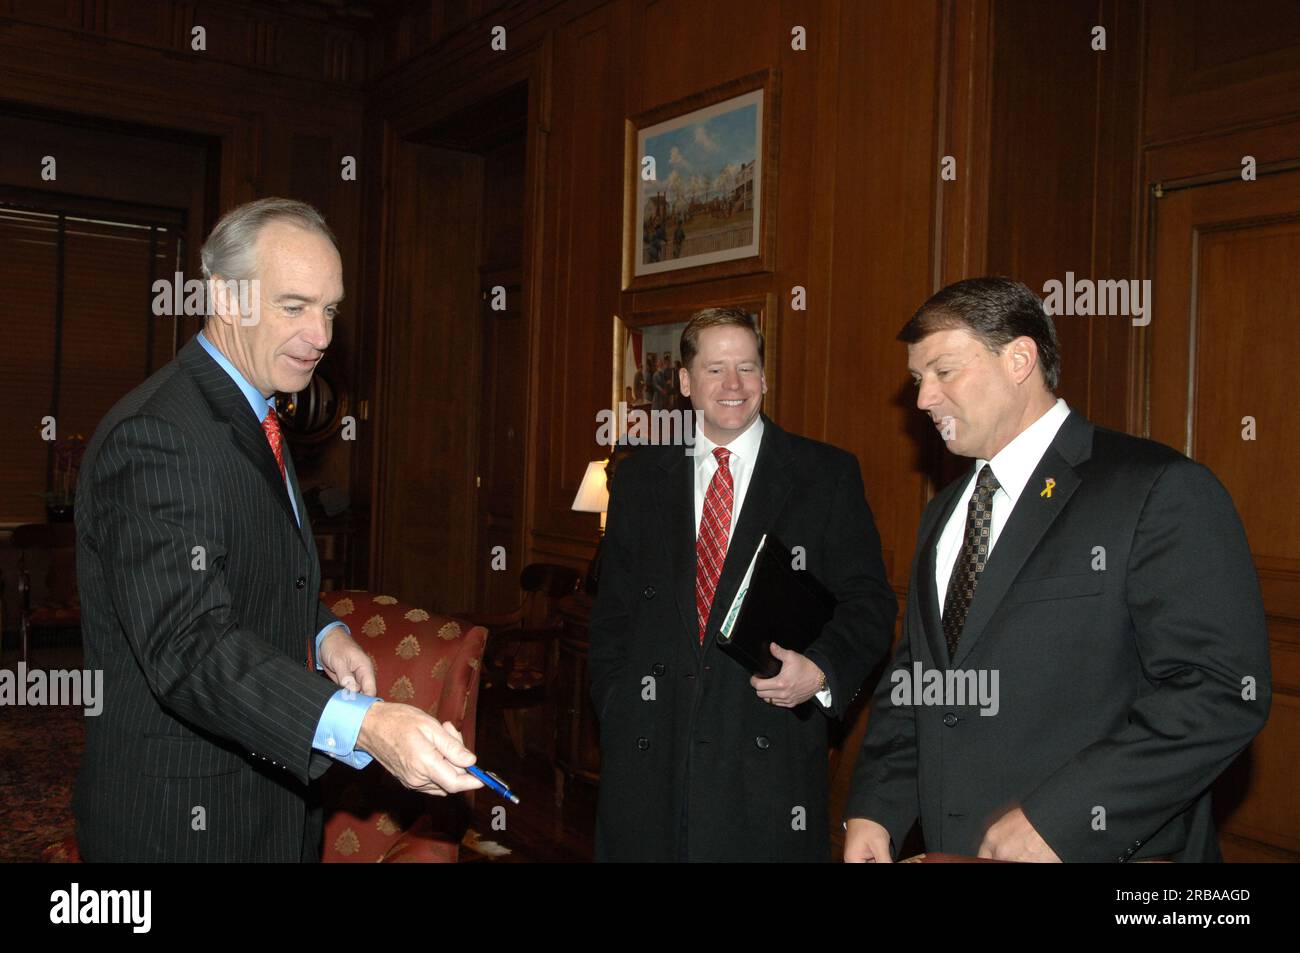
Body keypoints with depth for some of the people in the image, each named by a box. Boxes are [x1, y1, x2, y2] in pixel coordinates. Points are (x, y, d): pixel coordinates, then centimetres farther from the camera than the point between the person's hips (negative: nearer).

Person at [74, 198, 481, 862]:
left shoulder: (255, 420, 9)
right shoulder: (152, 435, -23)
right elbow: (189, 646, -32)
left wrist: (321, 631, 1)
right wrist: (362, 725, -44)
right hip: (183, 822, -9)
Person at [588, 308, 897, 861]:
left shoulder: (827, 476, 1)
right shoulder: (640, 478, 9)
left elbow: (868, 603, 0)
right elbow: (613, 613, 12)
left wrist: (821, 669, -17)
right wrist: (615, 714, 4)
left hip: (770, 750, -2)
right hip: (648, 753, 2)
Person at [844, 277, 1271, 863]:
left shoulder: (1159, 490, -12)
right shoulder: (942, 514, 12)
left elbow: (1223, 692, -19)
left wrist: (1056, 817, -23)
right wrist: (873, 810, 0)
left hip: (1100, 848, -6)